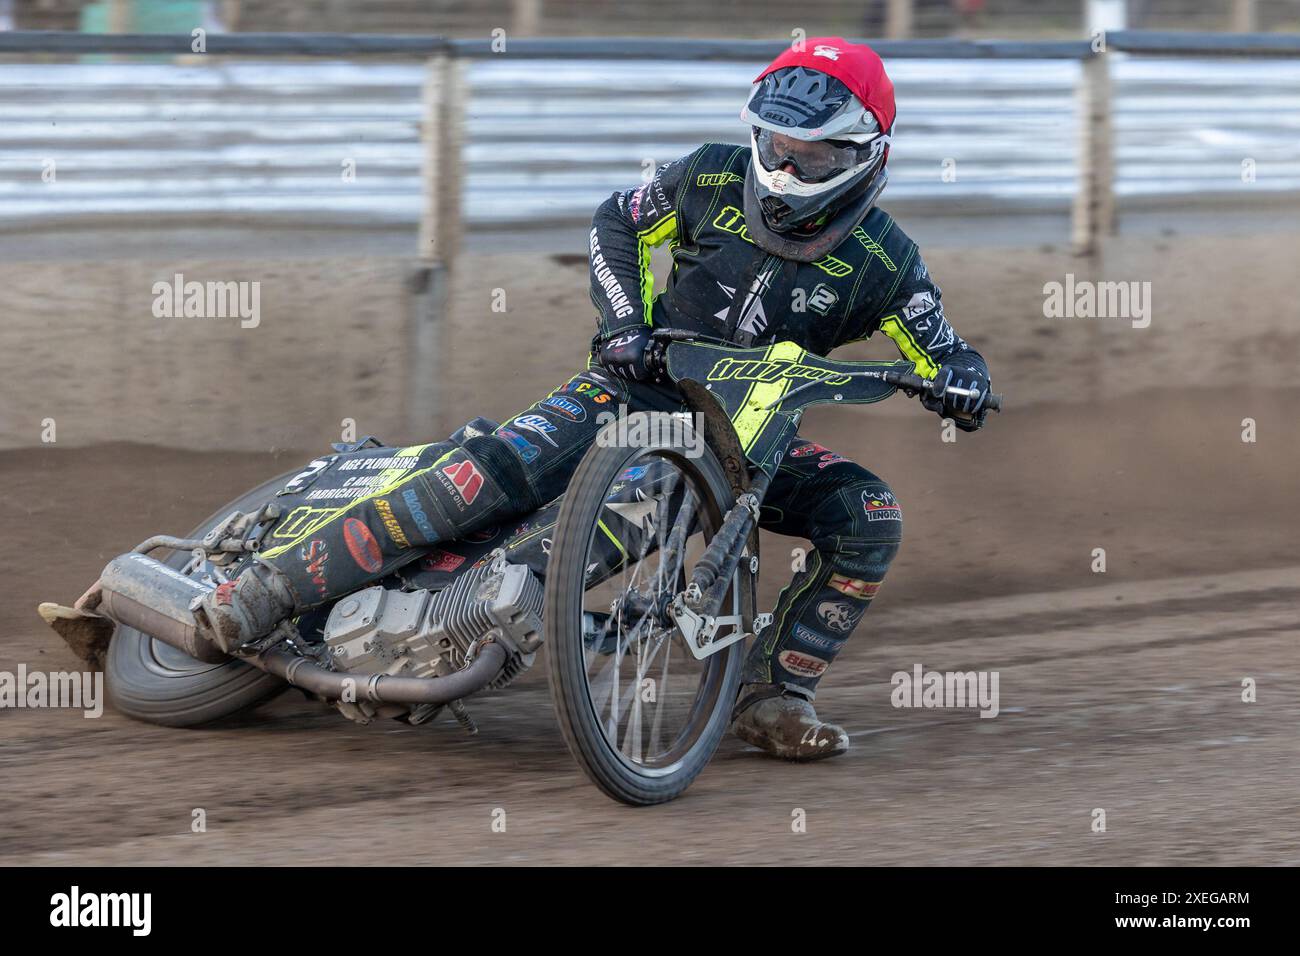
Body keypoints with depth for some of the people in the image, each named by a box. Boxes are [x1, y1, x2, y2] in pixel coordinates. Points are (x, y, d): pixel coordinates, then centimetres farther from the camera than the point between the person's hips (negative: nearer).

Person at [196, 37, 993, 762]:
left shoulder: (883, 261, -9)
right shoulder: (714, 178, -6)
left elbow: (946, 352, -3)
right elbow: (617, 223, 9)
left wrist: (961, 380, -28)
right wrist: (625, 322, -5)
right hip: (642, 383, -2)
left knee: (869, 521, -21)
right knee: (489, 473, -27)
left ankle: (776, 696, -12)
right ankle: (271, 588, -25)